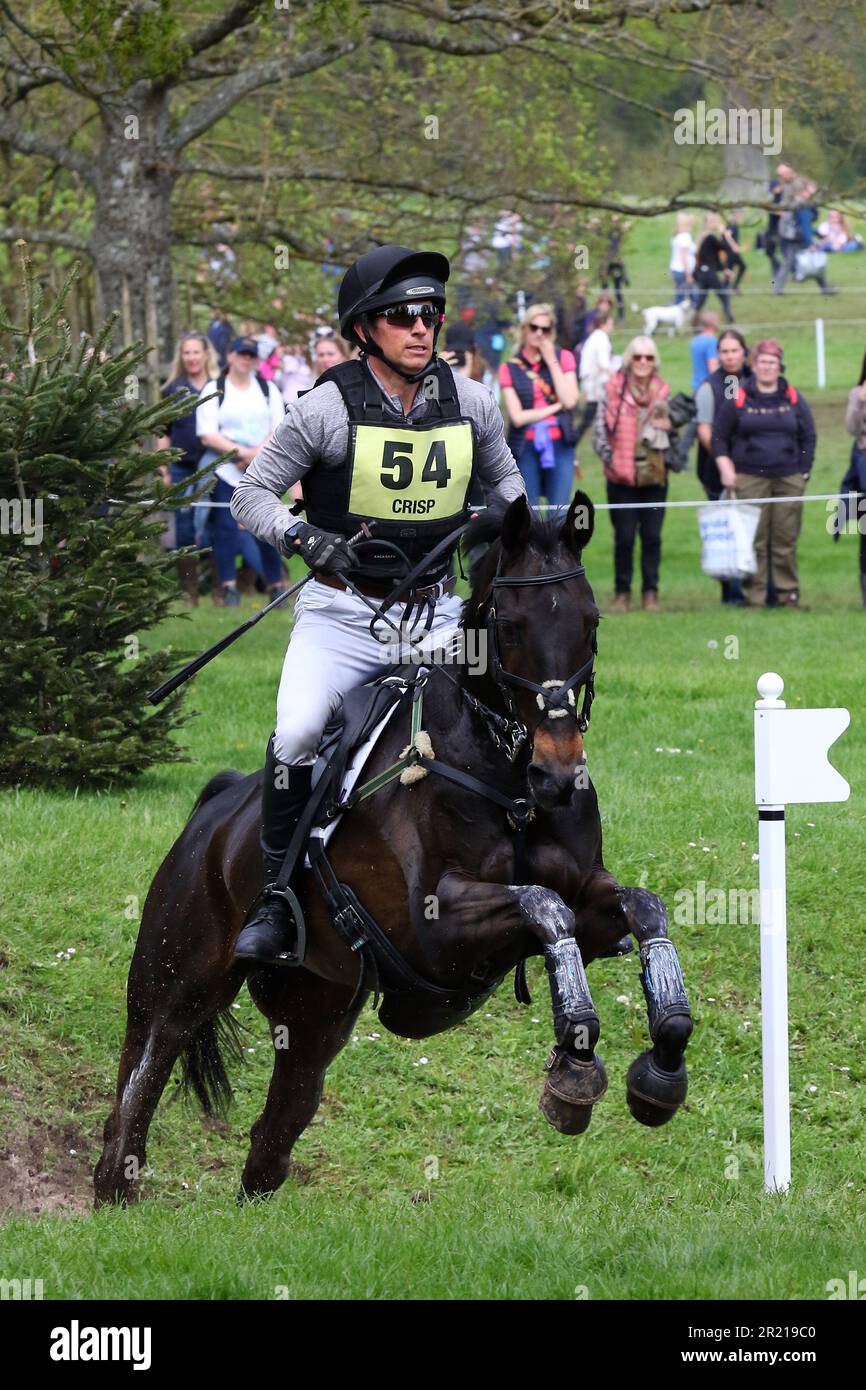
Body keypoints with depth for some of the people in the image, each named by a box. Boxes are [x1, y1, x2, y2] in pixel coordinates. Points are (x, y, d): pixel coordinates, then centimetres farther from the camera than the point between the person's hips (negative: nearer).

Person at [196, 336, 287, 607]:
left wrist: (257, 454, -11)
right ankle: (229, 588, -3)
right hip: (225, 471, -1)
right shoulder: (213, 391, 6)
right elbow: (207, 436, -4)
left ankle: (276, 585, 2)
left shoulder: (268, 390, 14)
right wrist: (241, 452, -13)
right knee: (226, 528, -7)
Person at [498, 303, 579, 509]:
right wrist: (556, 406, -5)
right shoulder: (510, 368, 2)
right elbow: (517, 416, -7)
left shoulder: (563, 358, 7)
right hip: (526, 446, 0)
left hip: (559, 445, 0)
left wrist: (551, 361, -6)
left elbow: (569, 400, -7)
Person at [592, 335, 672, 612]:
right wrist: (611, 459, -9)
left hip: (654, 475, 2)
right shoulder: (614, 390, -3)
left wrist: (669, 426, -7)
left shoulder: (662, 392, 5)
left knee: (652, 537, 2)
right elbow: (599, 430, -1)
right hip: (622, 477, -2)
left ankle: (651, 593, 9)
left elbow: (674, 432, 15)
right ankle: (622, 592, 9)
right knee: (624, 537, 0)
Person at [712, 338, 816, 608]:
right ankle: (754, 595, -1)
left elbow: (808, 437, 15)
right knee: (754, 540, -4)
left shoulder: (793, 399, 10)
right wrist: (726, 469, -2)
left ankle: (788, 593, 9)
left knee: (786, 540, 1)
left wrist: (803, 472, 9)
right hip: (750, 480, -2)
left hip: (789, 479, 2)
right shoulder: (738, 399, 4)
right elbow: (719, 436, 8)